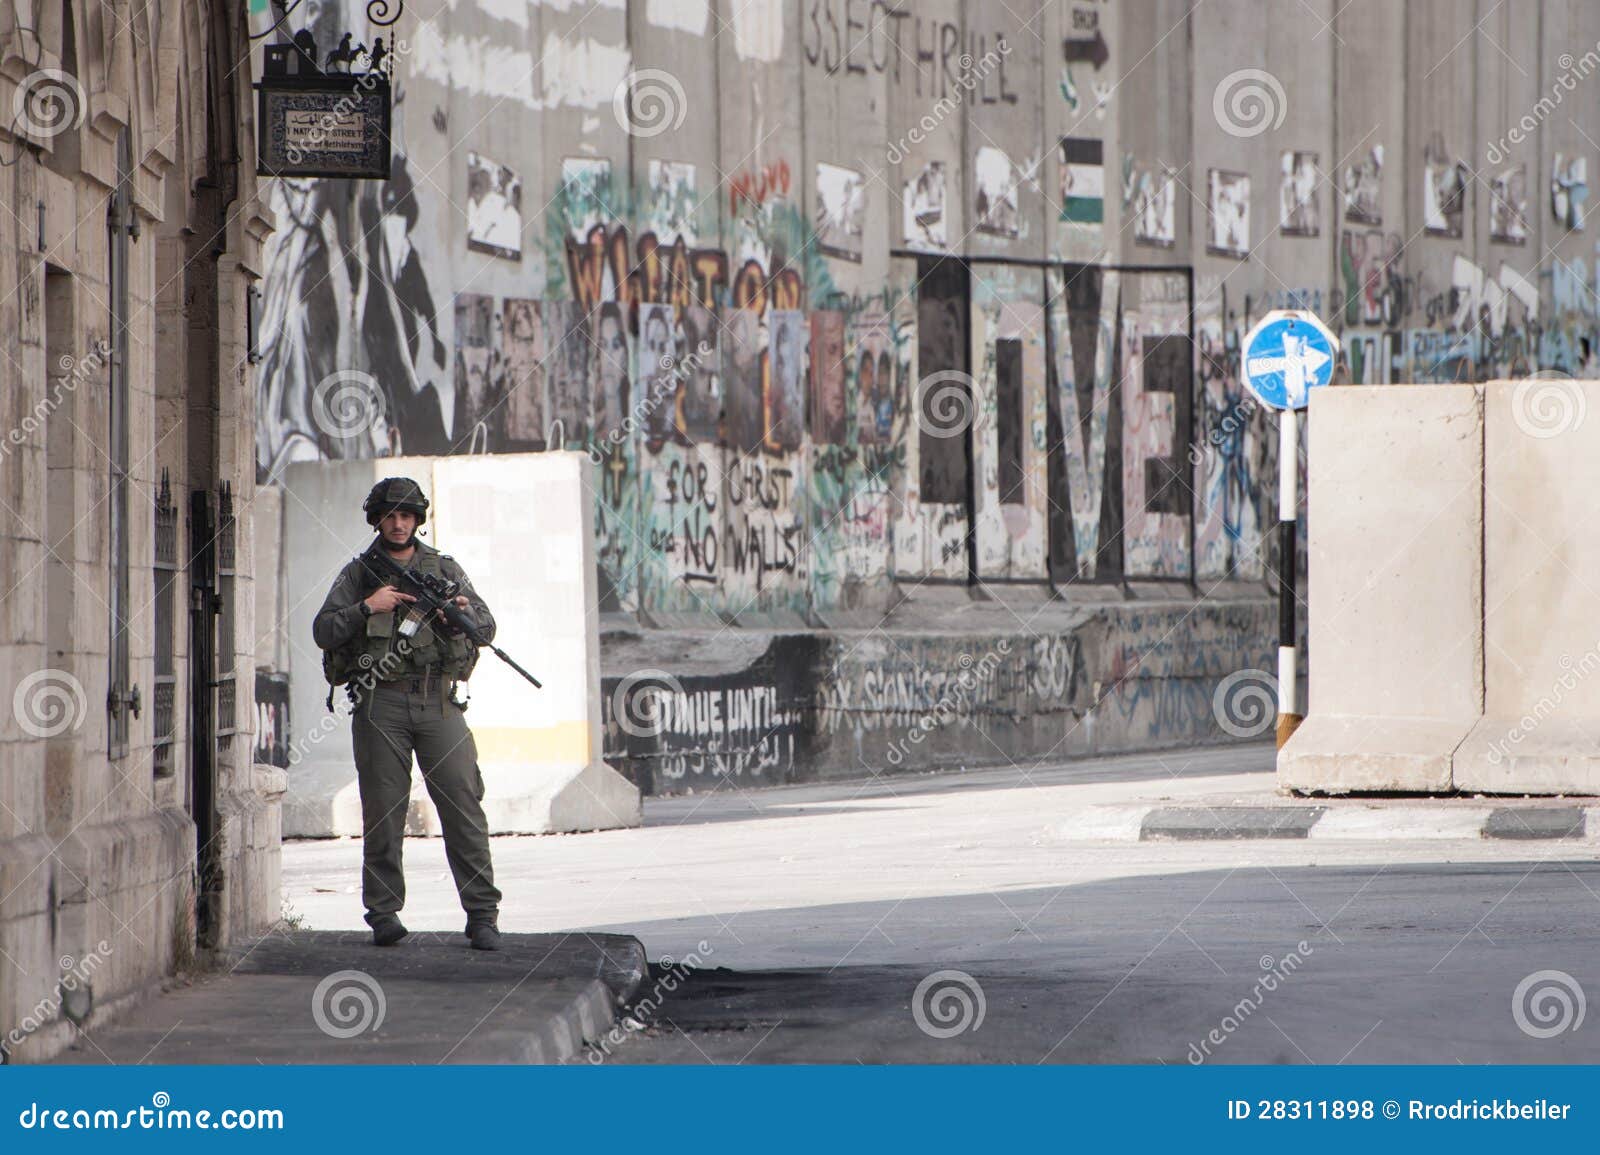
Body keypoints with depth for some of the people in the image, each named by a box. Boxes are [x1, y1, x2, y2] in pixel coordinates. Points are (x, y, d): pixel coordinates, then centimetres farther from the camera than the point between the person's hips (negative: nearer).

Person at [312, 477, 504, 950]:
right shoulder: (358, 574, 11)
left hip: (438, 703, 1)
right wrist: (367, 607, -10)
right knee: (383, 813, -1)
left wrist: (464, 613, -13)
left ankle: (482, 915, -5)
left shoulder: (444, 569, 14)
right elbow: (324, 631, 3)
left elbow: (487, 628, 9)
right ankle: (384, 914, 5)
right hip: (380, 704, -1)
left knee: (463, 805, -5)